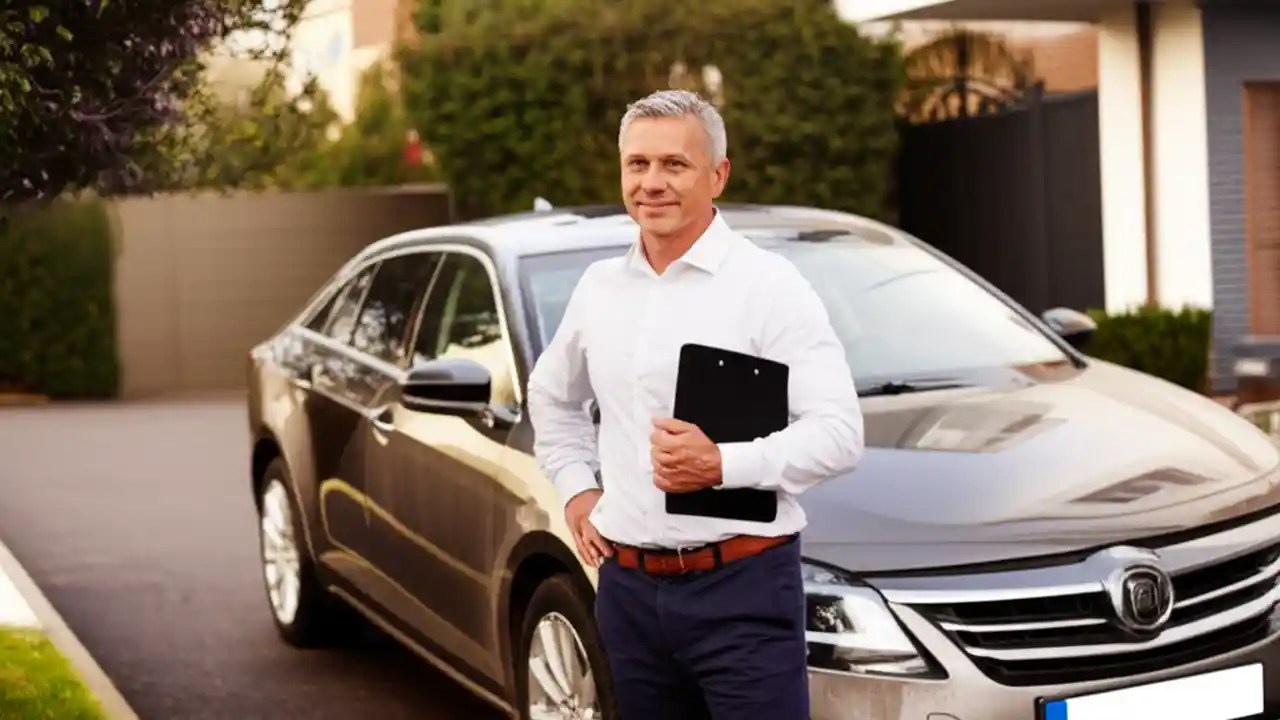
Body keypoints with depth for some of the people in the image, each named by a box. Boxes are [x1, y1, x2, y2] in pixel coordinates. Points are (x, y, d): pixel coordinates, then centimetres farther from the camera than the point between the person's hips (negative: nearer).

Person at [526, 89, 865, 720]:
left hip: (741, 587, -6)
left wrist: (723, 465, -24)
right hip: (629, 588, 6)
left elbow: (839, 432, -14)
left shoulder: (768, 284, -7)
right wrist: (575, 488, 14)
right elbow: (551, 396, 28)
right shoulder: (599, 287, 11)